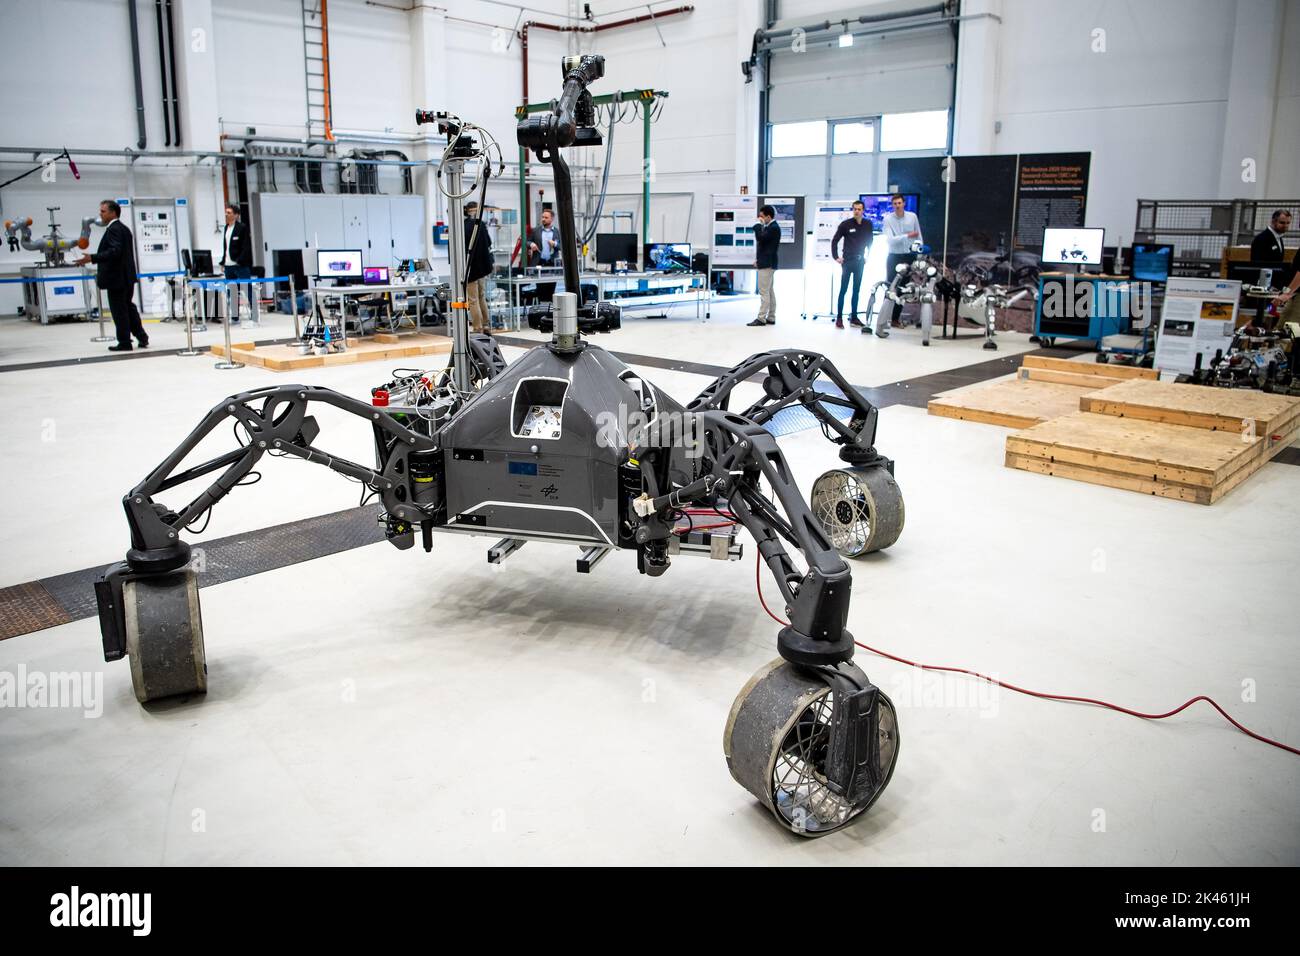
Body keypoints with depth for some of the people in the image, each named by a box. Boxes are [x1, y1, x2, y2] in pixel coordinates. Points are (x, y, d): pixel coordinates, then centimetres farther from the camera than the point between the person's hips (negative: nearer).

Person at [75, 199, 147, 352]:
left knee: (119, 311, -3)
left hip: (117, 278, -10)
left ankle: (124, 343, 1)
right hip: (127, 276, 10)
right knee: (128, 308, 16)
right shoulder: (123, 228, 15)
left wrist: (92, 258, -28)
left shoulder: (113, 229, -14)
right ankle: (142, 338, 16)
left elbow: (114, 251, -26)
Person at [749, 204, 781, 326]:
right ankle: (771, 318, 15)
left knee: (764, 292, -10)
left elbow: (761, 238, -27)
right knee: (769, 291, 11)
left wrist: (758, 225, -15)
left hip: (767, 264, -11)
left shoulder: (774, 228, -15)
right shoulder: (771, 227, 15)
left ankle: (761, 318, -10)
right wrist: (758, 259, 17)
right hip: (767, 262, 11)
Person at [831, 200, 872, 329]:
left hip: (860, 261, 4)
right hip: (847, 261, -4)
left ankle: (853, 317, 14)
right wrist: (836, 257, -5)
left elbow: (870, 241, 17)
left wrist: (867, 256, 12)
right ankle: (839, 318, -2)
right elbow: (834, 241, -2)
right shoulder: (846, 224, -7)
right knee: (843, 289, -5)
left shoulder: (868, 225, 4)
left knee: (857, 290, 7)